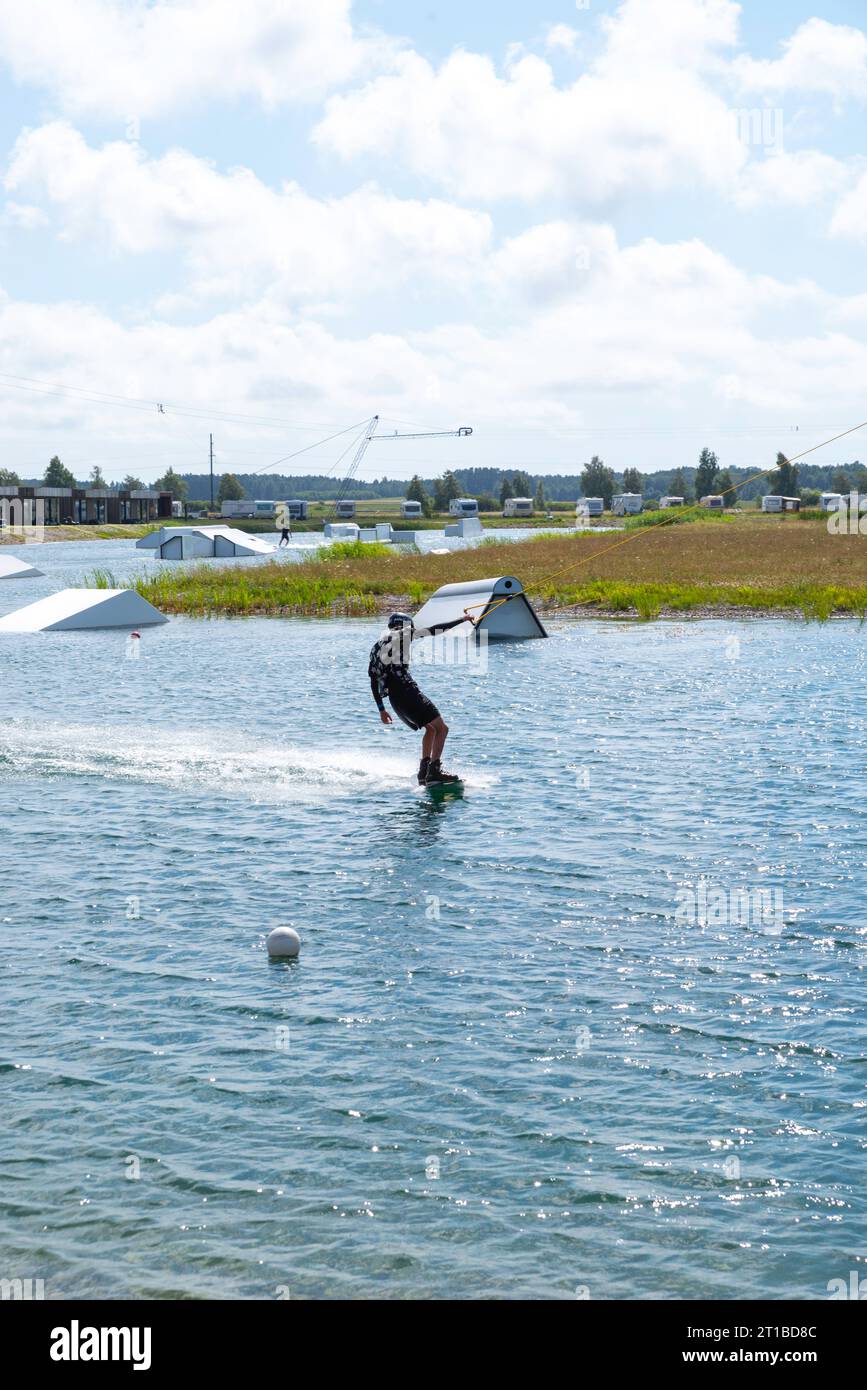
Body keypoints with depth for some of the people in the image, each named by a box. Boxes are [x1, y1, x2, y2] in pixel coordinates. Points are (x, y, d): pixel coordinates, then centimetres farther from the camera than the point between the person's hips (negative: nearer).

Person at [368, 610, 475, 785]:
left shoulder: (378, 645, 24)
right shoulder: (403, 634, 6)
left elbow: (374, 679, 21)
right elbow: (435, 629, 6)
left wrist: (381, 709, 23)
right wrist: (462, 620, 16)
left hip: (394, 698, 8)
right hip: (407, 691, -8)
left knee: (430, 728, 22)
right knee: (441, 728, -8)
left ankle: (424, 771, 14)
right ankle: (434, 771, -21)